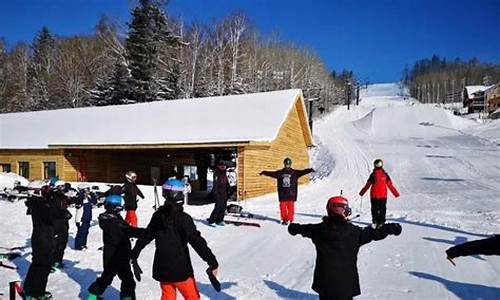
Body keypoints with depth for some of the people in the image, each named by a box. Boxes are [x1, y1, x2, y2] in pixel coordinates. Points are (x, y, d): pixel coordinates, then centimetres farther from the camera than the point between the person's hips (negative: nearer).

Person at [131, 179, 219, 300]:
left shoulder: (158, 216, 1)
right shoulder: (183, 218, -18)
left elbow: (146, 236, 13)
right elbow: (197, 241, -22)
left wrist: (134, 253, 28)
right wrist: (212, 262, -19)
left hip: (162, 268, 6)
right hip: (180, 269, -6)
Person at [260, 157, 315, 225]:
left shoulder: (294, 172, 2)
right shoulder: (280, 173, 8)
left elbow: (303, 171, -7)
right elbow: (271, 173, 16)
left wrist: (310, 170, -20)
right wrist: (264, 172, 21)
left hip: (291, 194, -2)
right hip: (282, 194, 2)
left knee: (290, 207, 0)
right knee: (283, 207, 4)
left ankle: (290, 219, 11)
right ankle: (284, 219, 16)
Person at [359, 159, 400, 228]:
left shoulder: (373, 174, -7)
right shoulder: (385, 174, -2)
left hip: (374, 195, -1)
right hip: (383, 195, 1)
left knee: (374, 209, 6)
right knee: (382, 209, 8)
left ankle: (375, 222, 5)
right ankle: (381, 222, 9)